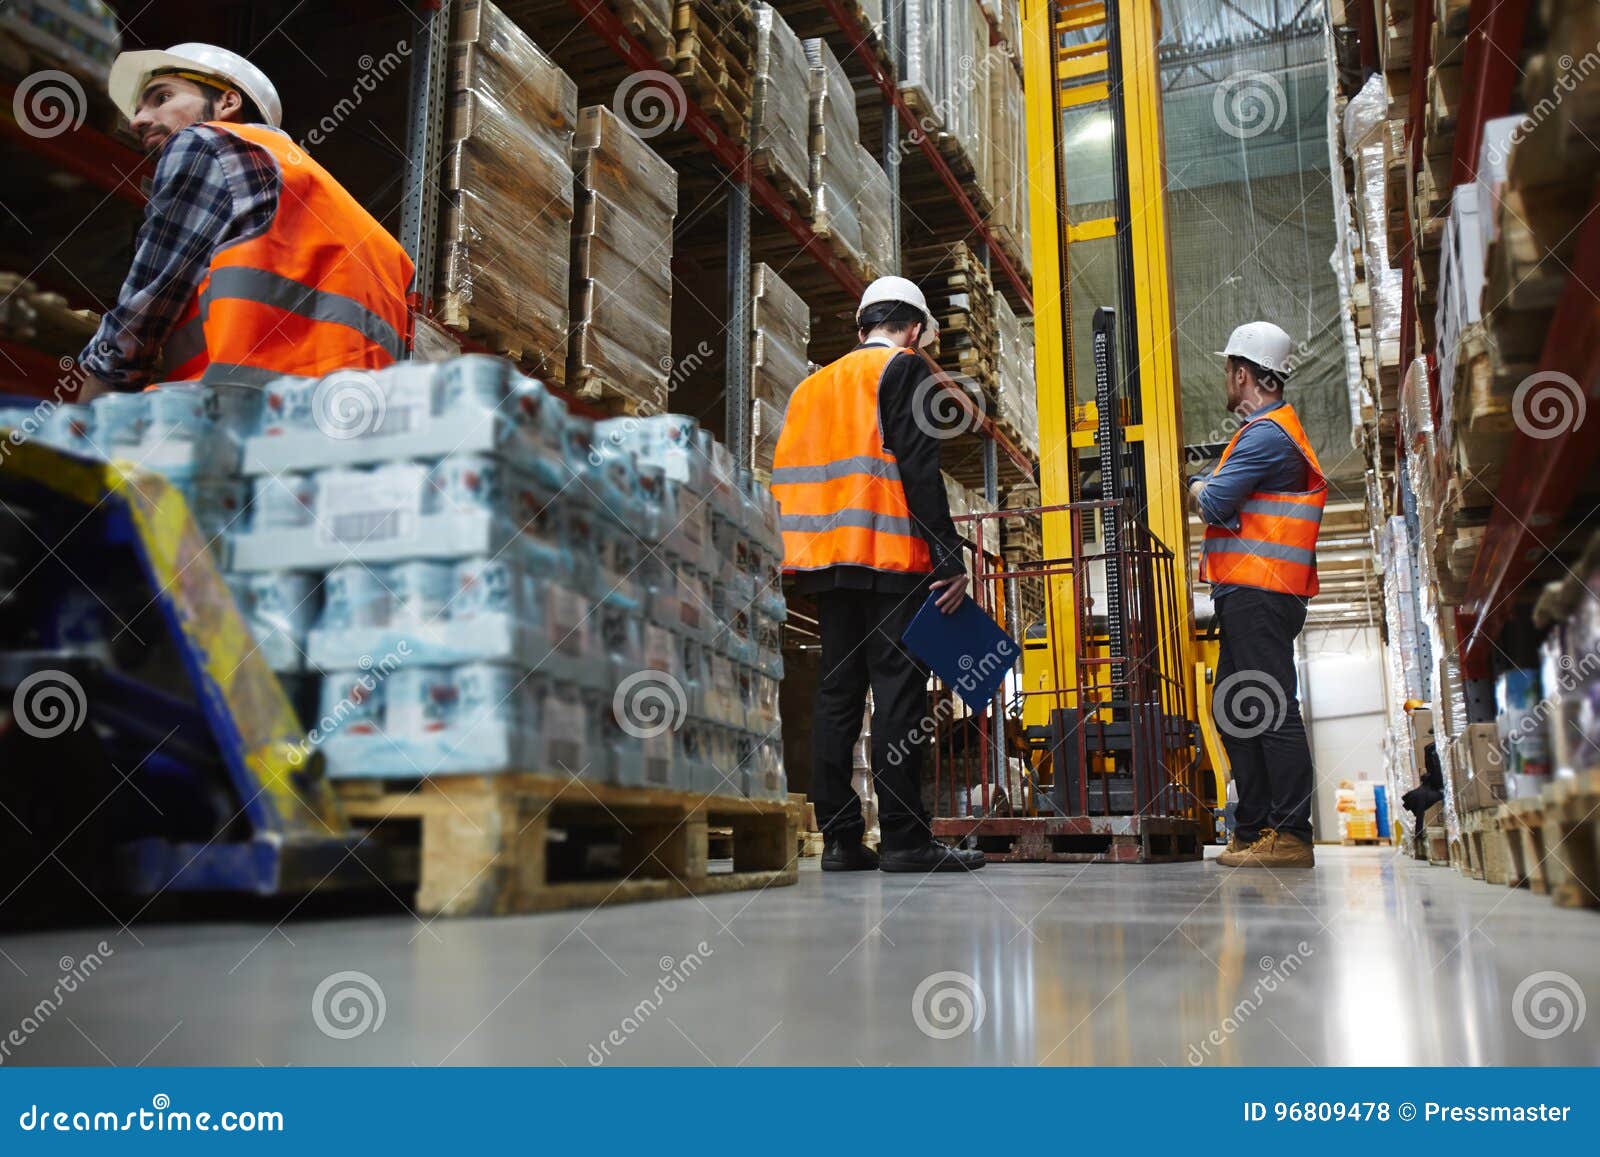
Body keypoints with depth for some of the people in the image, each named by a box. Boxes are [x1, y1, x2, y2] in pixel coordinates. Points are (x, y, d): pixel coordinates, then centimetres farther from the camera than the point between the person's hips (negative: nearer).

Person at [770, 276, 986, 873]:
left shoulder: (812, 385, 21)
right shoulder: (906, 370, 0)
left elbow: (784, 474, 17)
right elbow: (919, 469, -12)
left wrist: (800, 561, 17)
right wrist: (950, 559, -13)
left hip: (827, 558, 7)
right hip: (891, 557, -7)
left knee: (837, 691, 6)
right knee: (899, 691, -6)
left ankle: (840, 837, 6)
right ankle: (905, 838, -6)